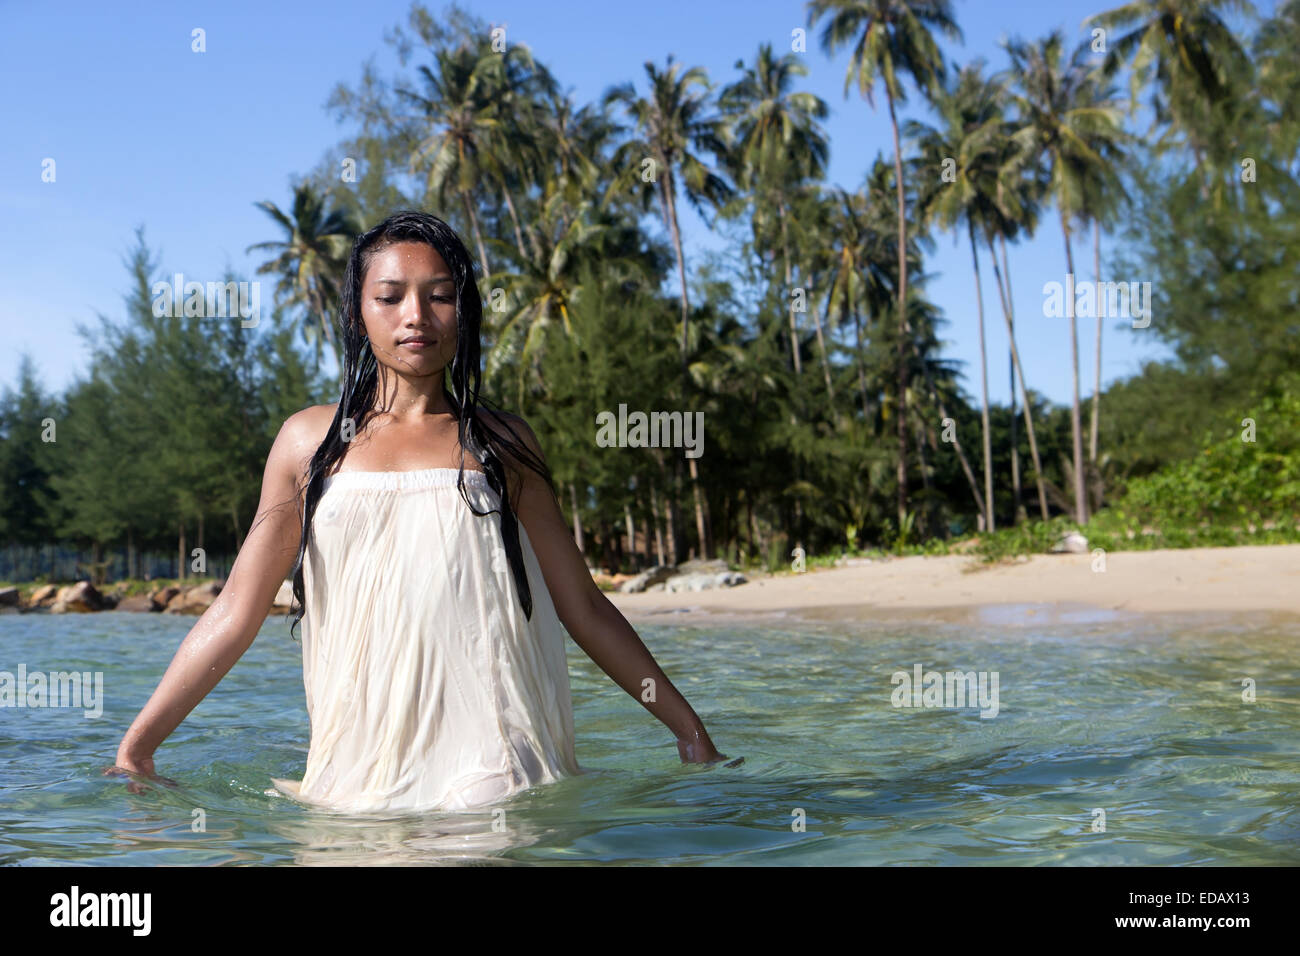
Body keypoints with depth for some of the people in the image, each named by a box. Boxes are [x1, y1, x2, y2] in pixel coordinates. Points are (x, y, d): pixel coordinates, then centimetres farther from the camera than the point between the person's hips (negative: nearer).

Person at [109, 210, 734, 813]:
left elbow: (584, 608, 14)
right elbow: (236, 613, 11)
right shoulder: (310, 440, 11)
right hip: (359, 770, 2)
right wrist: (138, 742, 6)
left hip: (496, 770, -2)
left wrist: (687, 726, 11)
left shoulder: (503, 443, 11)